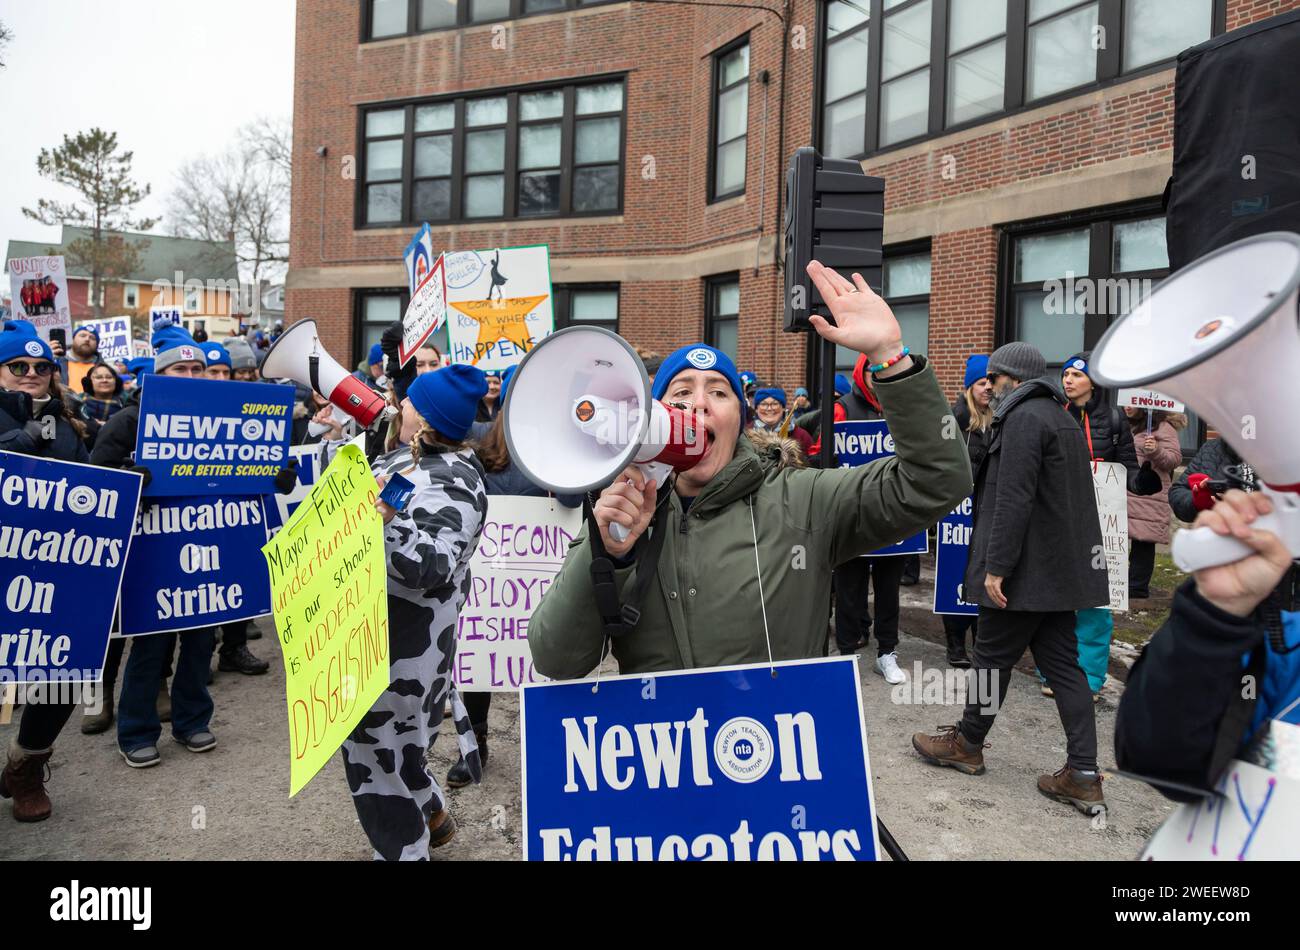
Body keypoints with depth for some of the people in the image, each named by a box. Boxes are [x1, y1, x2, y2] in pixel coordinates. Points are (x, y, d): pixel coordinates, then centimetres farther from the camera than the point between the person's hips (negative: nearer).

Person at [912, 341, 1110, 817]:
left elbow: (1014, 499, -22)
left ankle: (967, 744, 21)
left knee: (992, 656, 5)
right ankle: (1083, 776, 9)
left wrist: (996, 566, -21)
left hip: (1027, 569, -10)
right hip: (1061, 568, 10)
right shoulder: (1060, 418, 19)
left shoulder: (1024, 417, -13)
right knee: (1063, 664, 8)